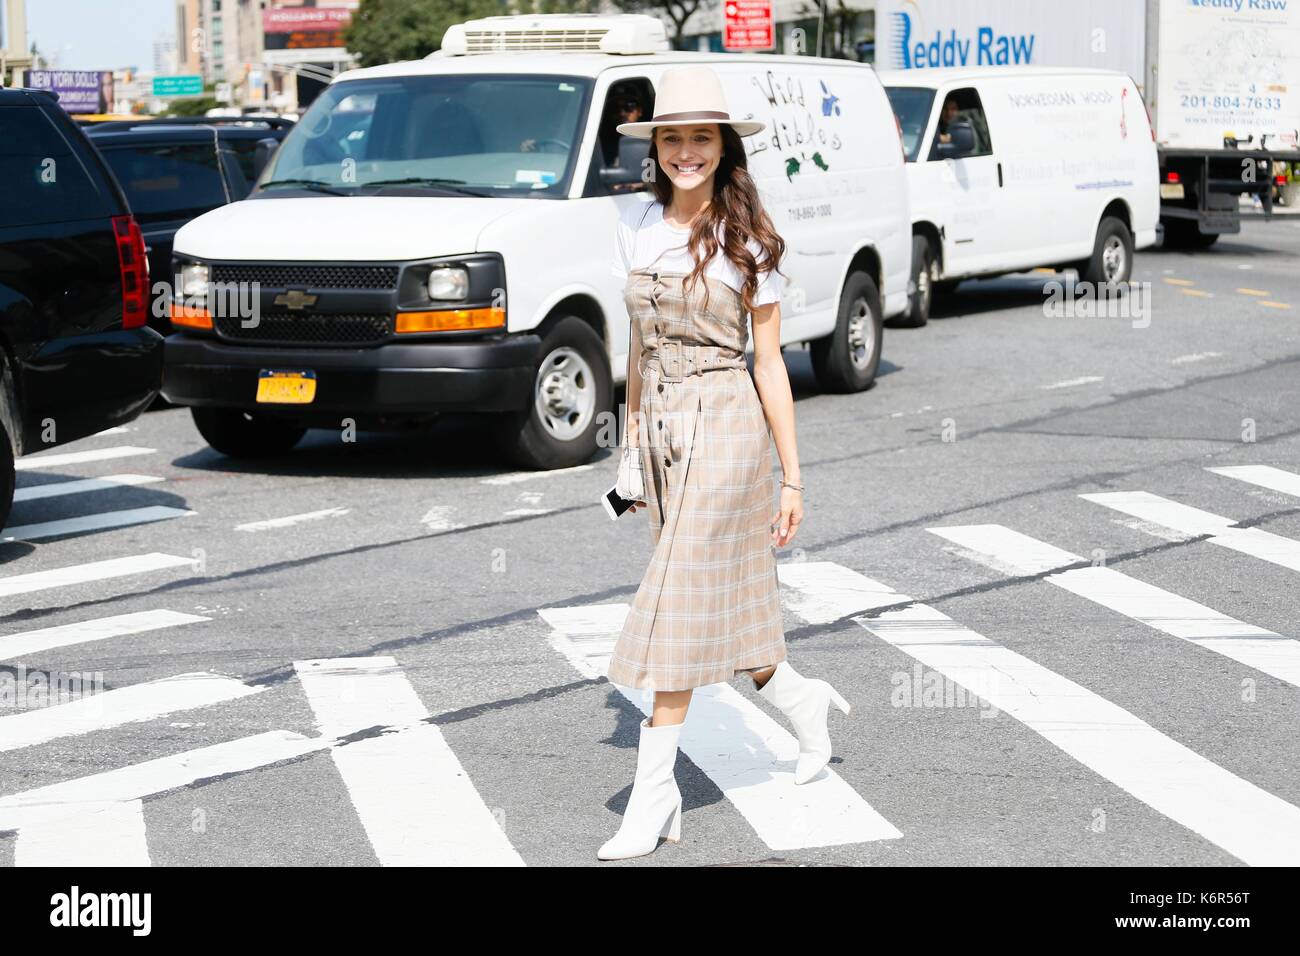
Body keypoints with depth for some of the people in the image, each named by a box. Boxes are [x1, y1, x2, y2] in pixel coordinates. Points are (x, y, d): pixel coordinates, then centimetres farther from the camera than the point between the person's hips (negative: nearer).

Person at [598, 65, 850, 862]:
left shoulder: (748, 239, -7)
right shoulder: (637, 226, 7)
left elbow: (769, 361, -5)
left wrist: (793, 476, -5)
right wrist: (631, 444, 17)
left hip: (724, 425, -6)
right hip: (660, 428, 6)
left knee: (682, 609, -7)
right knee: (722, 603, 13)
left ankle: (655, 792, -3)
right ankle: (804, 703, 38)